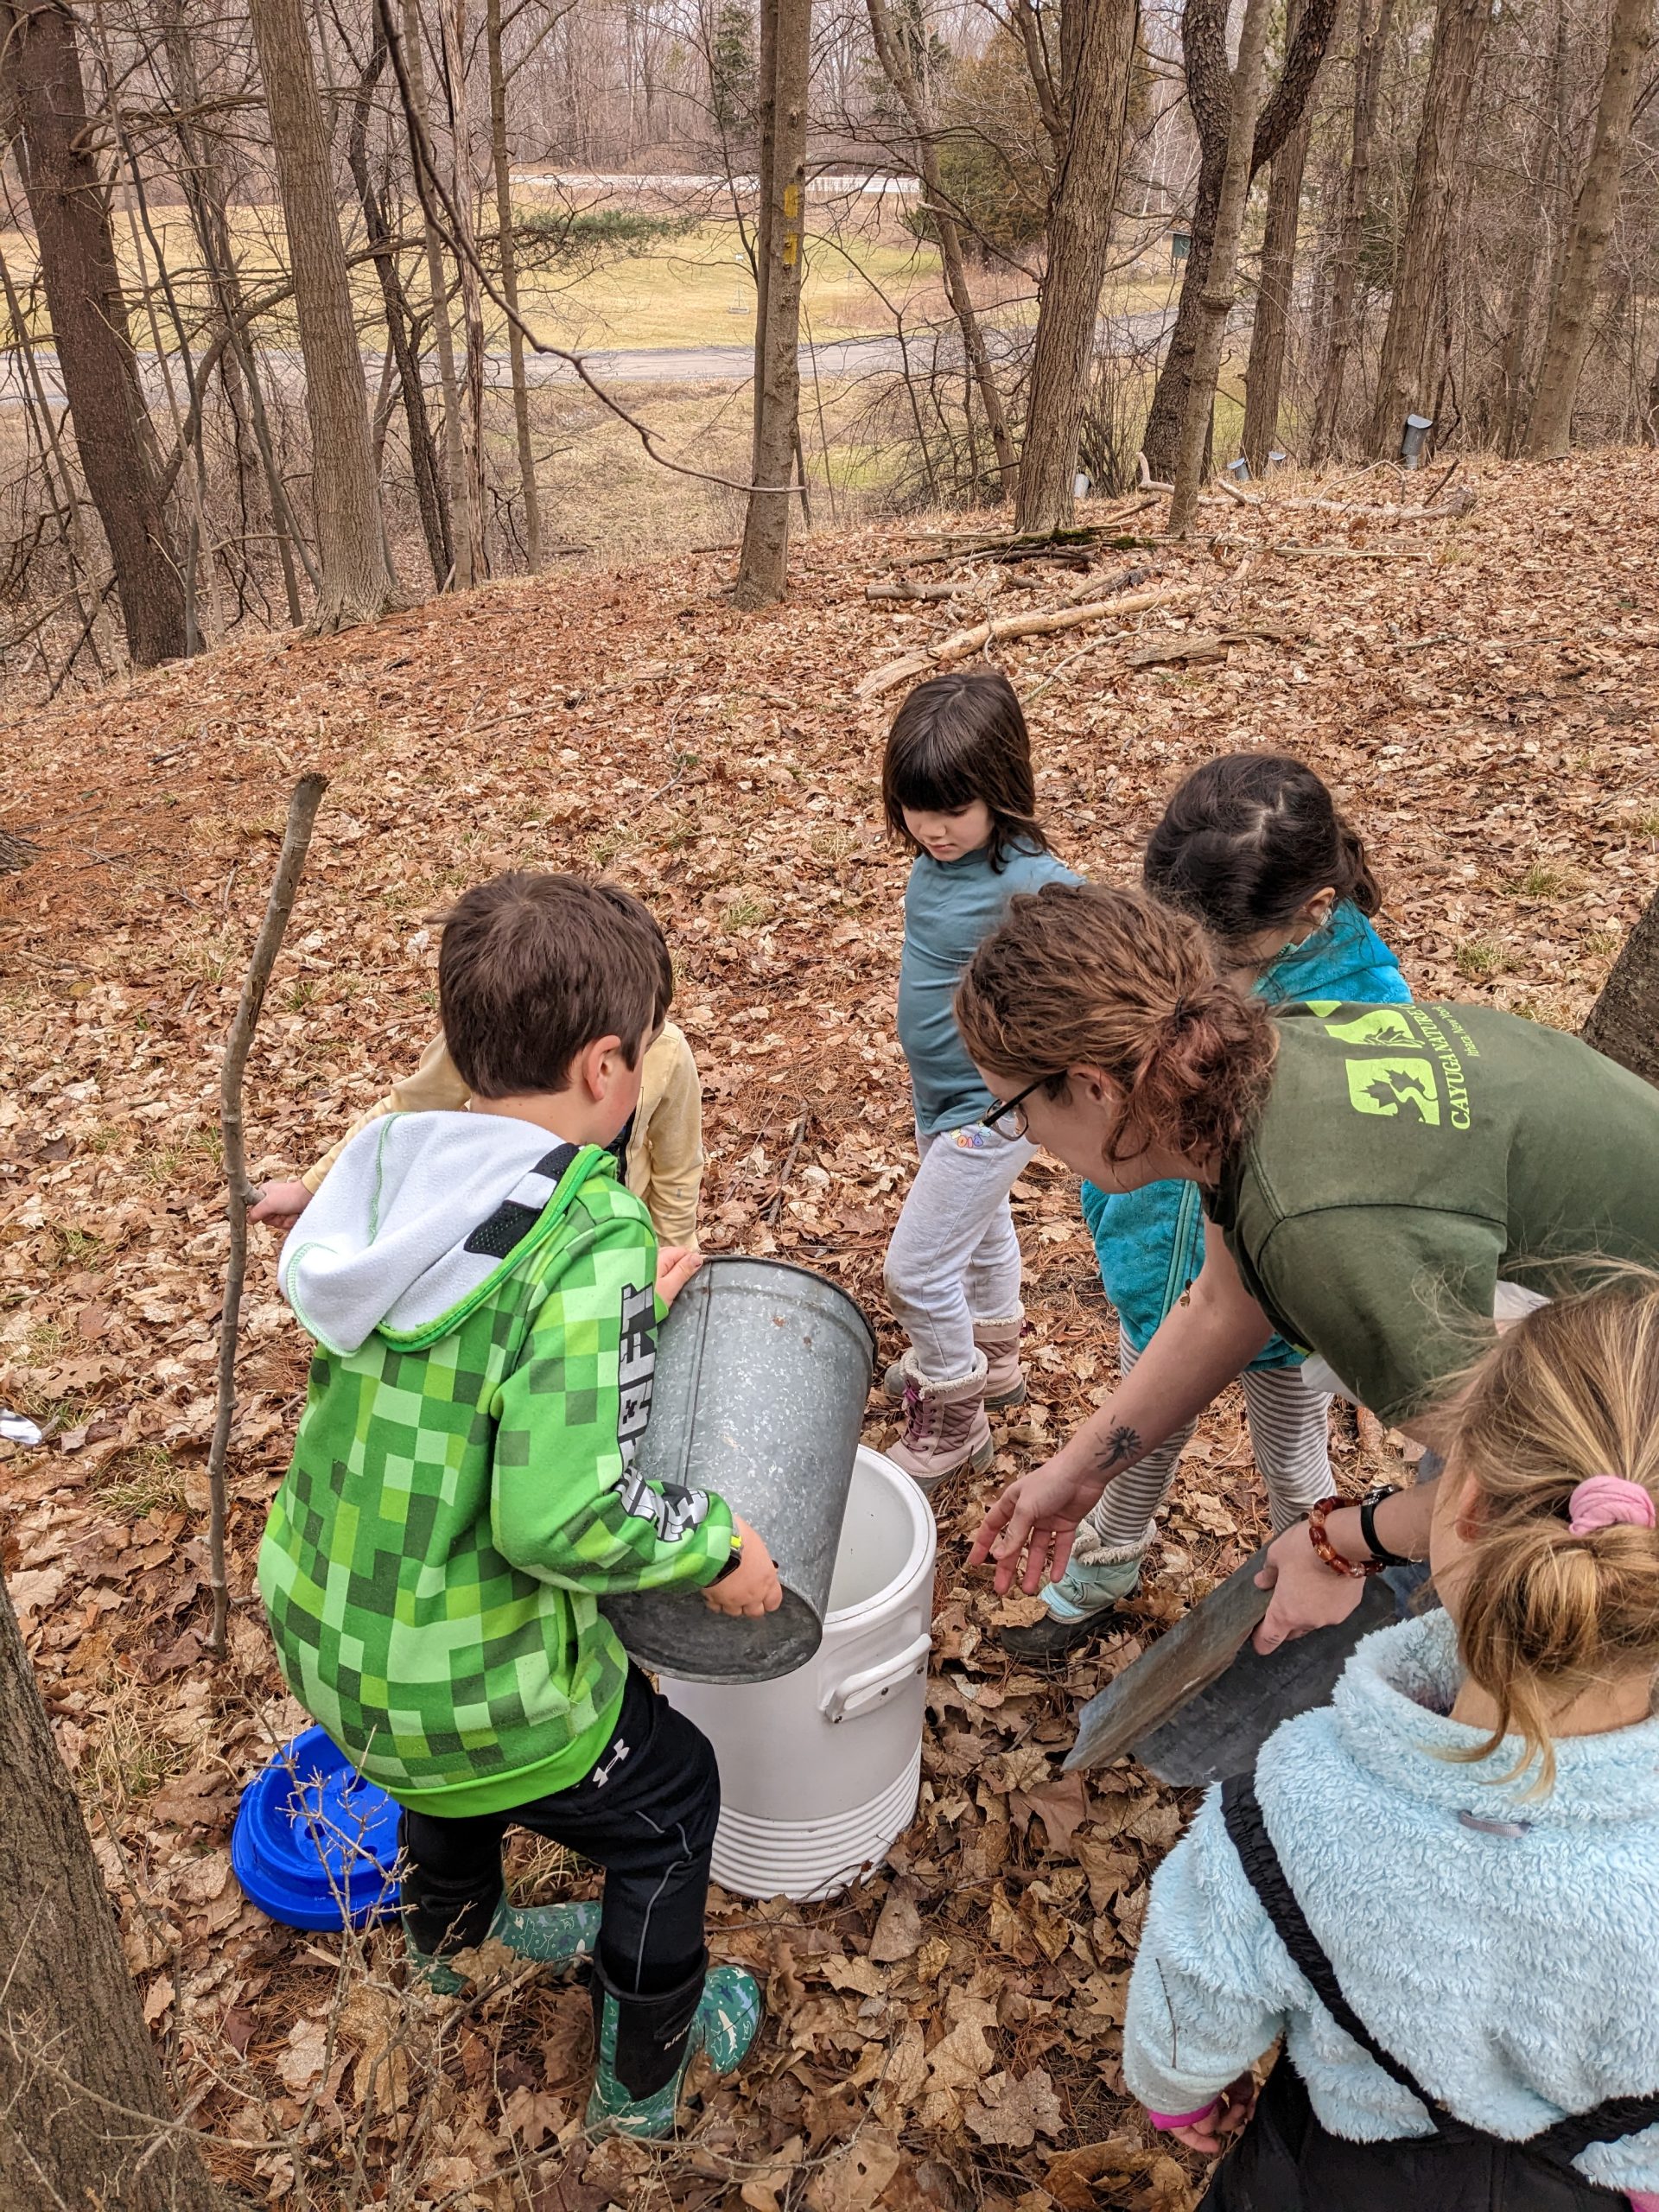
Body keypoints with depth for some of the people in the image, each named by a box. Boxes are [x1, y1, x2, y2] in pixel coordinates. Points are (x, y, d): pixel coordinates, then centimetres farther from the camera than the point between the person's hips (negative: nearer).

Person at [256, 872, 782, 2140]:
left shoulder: (386, 1170, -7)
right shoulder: (592, 1236, -29)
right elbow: (559, 1520, -33)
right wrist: (715, 1545, -16)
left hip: (316, 1621, 7)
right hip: (455, 1681, -7)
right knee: (668, 1799, 22)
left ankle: (453, 1931, 66)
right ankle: (644, 2073, 44)